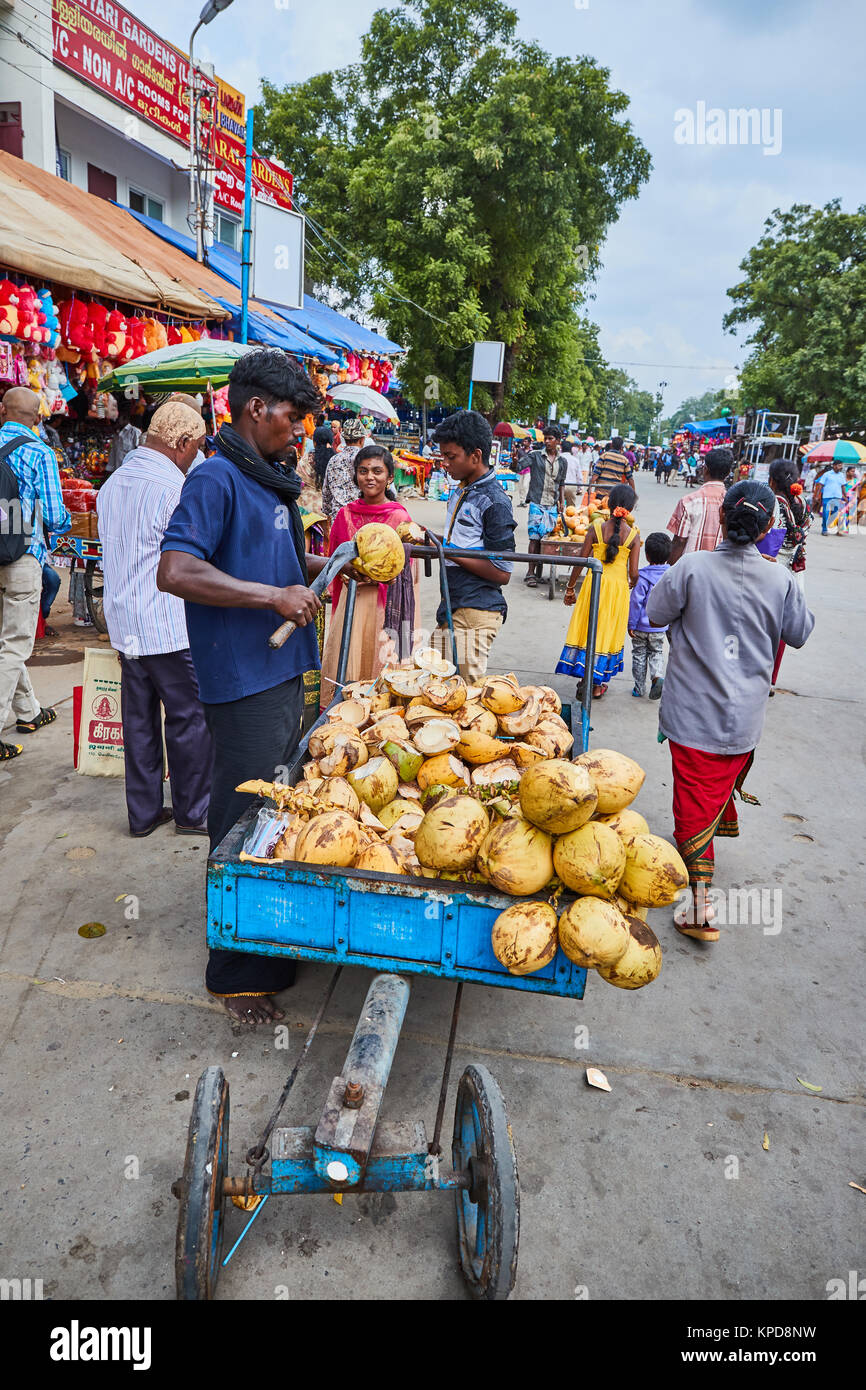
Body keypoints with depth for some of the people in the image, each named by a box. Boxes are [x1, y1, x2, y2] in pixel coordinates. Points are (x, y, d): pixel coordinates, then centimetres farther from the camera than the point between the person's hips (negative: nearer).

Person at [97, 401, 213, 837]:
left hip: (124, 624, 8)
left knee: (138, 719, 12)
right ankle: (192, 813, 13)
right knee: (189, 719, 4)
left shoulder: (111, 484, 12)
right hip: (170, 627, -8)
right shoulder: (175, 487, -14)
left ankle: (143, 814, 21)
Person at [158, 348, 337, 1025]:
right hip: (244, 681, -9)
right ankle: (238, 974, 16)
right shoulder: (216, 478, -13)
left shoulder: (269, 482, 15)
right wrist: (274, 596, -22)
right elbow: (175, 571, -24)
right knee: (243, 822, 0)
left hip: (284, 670, 9)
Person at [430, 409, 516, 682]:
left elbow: (502, 572, -17)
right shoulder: (460, 492, 13)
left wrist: (449, 551, -17)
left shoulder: (494, 501, -14)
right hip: (452, 606, 9)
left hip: (476, 613, -9)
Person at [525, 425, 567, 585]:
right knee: (535, 537, -9)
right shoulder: (536, 456, 2)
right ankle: (530, 573, -7)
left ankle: (540, 570, 13)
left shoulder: (562, 461, 12)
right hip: (537, 503, -3)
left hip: (552, 505, 3)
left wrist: (562, 502, 14)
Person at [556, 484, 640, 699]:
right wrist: (632, 584, 16)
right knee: (608, 633, 13)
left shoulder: (596, 529, -7)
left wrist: (570, 588, 5)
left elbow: (581, 561, -7)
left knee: (588, 629, 11)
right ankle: (597, 685, 20)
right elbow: (633, 573, -8)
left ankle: (584, 680, 11)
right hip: (619, 587, 0)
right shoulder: (633, 535, -7)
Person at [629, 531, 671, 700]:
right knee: (656, 654, 19)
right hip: (660, 627, 4)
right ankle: (657, 676, -7)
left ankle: (639, 688, 17)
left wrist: (631, 624, -8)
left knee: (639, 655, 11)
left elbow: (636, 602, -16)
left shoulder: (643, 576, -17)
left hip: (641, 627, -3)